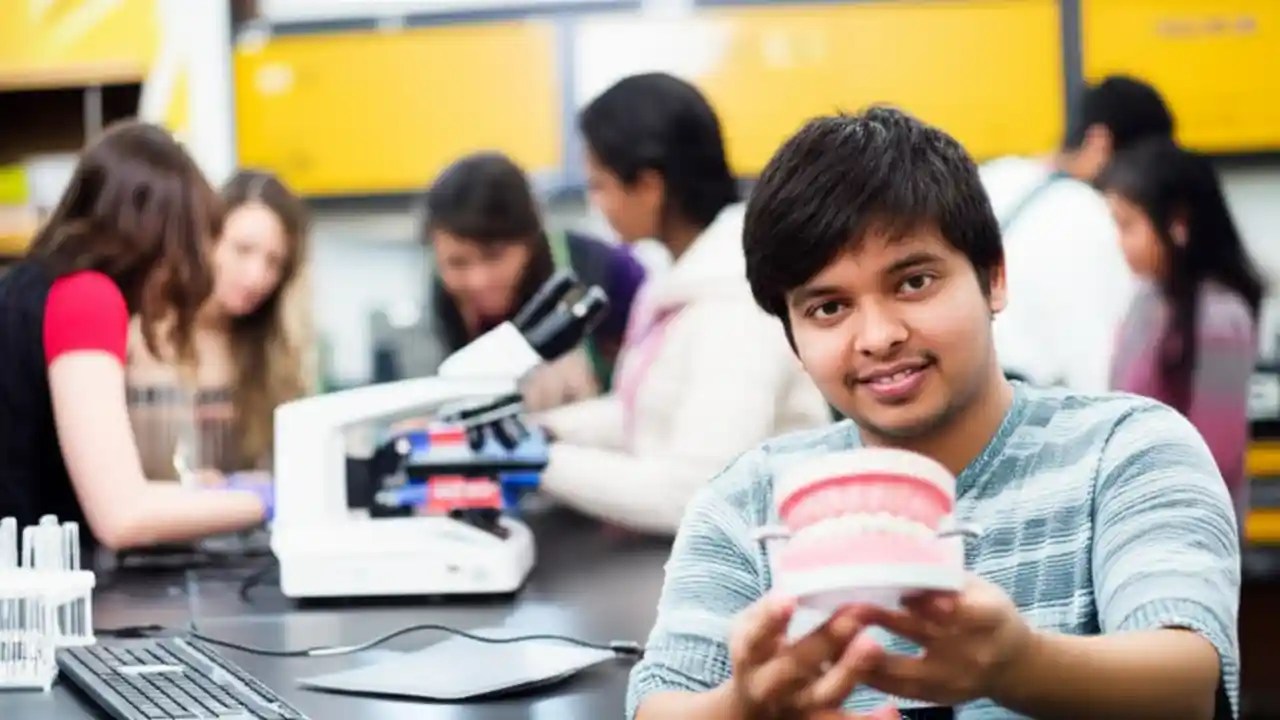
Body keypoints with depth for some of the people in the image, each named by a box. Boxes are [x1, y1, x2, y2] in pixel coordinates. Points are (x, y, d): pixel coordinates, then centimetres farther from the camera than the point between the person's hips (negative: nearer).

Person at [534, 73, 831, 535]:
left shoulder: (737, 304, -22)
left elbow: (693, 495, -27)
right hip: (677, 547, 8)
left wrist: (544, 462, -20)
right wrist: (536, 431, 6)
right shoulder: (691, 274, 7)